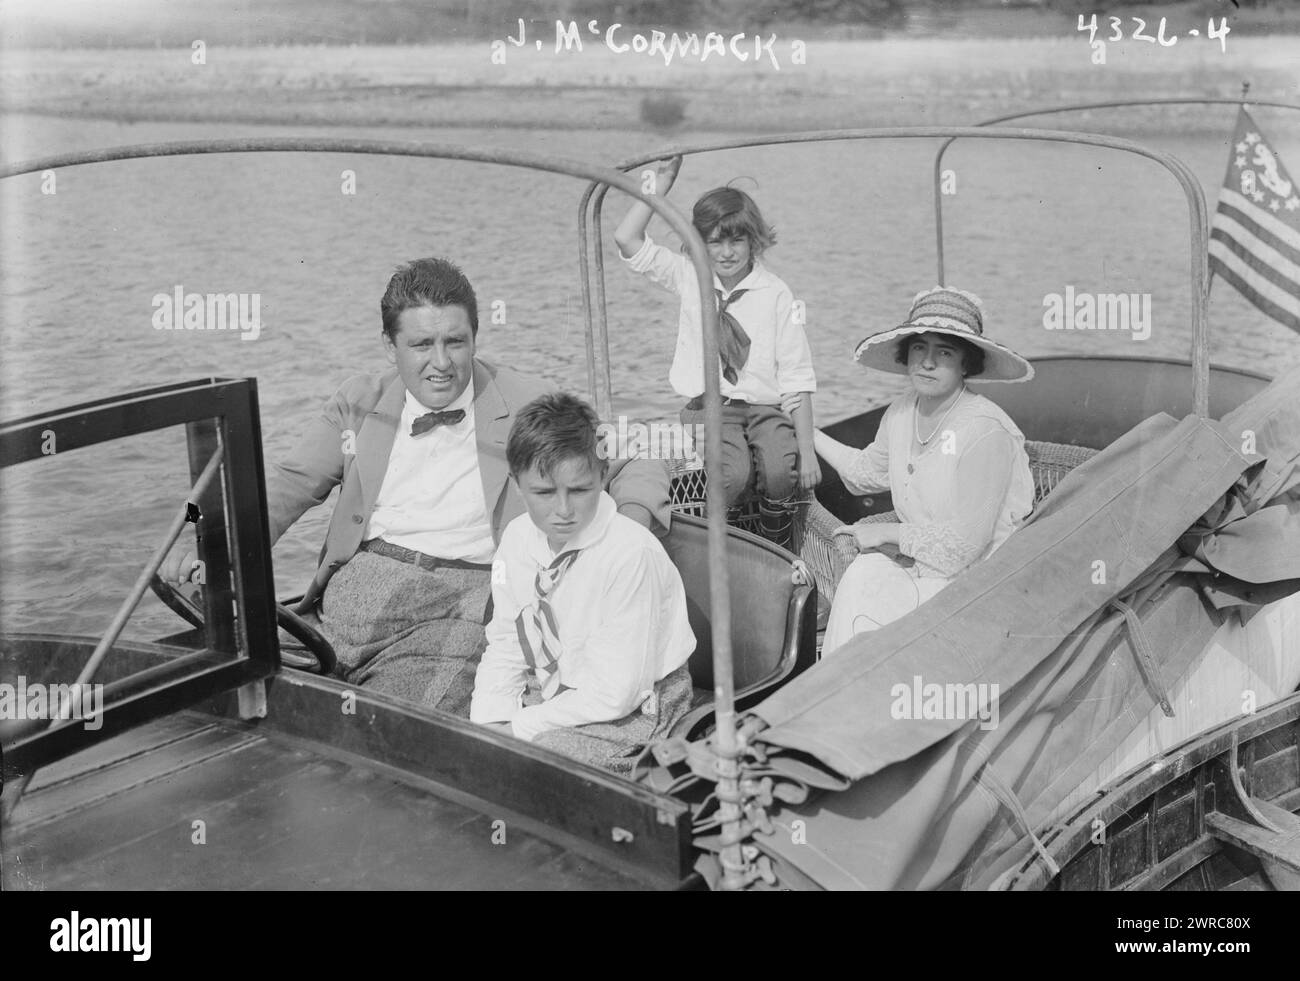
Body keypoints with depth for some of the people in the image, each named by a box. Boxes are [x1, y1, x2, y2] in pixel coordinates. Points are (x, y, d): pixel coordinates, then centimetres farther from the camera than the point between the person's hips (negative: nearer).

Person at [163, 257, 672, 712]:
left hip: (467, 593, -3)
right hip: (355, 584, 4)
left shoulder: (526, 405, 7)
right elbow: (288, 486, 18)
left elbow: (638, 464, 9)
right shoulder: (359, 402, 16)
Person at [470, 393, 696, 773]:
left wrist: (517, 728, -21)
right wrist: (487, 724, -11)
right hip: (549, 695, 7)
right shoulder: (517, 538, -3)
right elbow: (504, 646, 6)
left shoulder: (630, 553, -25)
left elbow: (615, 693, -24)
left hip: (629, 714, -7)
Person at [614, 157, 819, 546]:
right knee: (733, 474, -31)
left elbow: (797, 378, -3)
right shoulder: (688, 275, 7)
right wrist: (662, 182, -4)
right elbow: (626, 239, -3)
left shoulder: (776, 294, 0)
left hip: (764, 407, 0)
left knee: (782, 473, -30)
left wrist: (807, 451, -9)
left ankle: (779, 546, 1)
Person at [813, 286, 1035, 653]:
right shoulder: (900, 413, 3)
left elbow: (966, 541, -20)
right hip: (916, 561, 7)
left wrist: (888, 533, -11)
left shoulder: (985, 430, -21)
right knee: (862, 575, -22)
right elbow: (868, 471, 26)